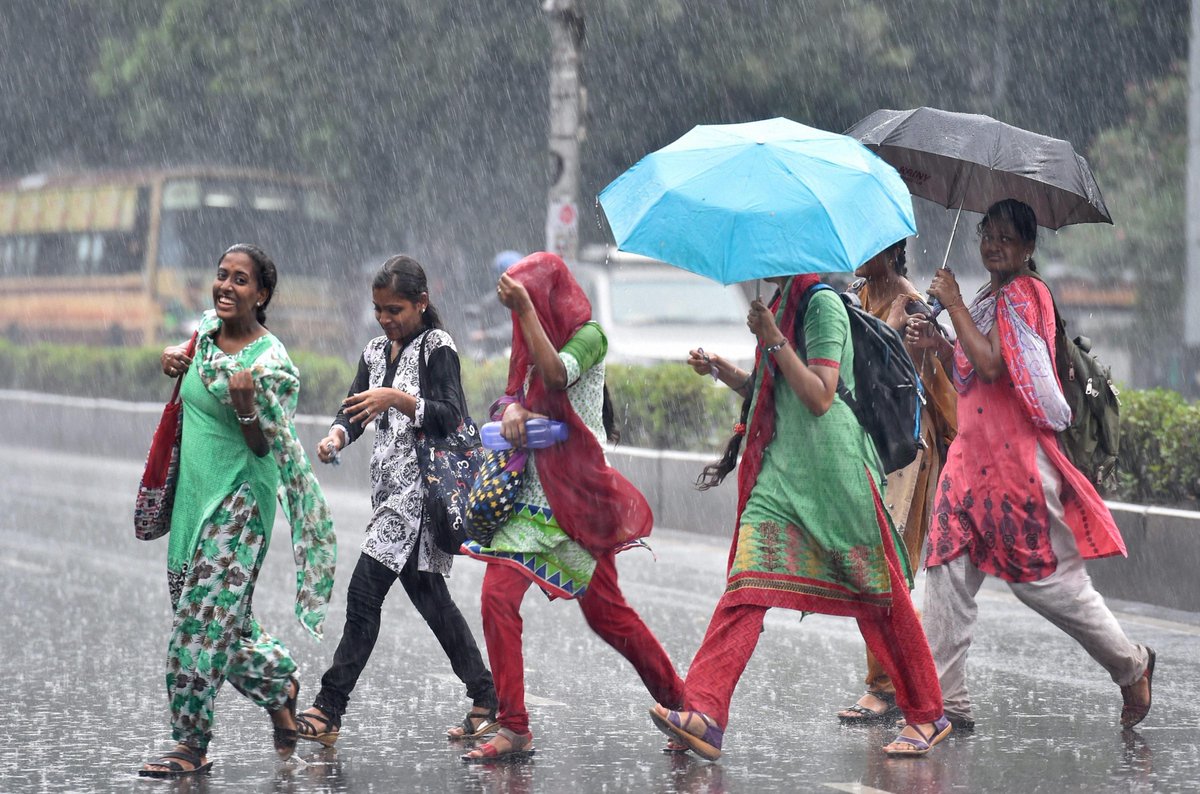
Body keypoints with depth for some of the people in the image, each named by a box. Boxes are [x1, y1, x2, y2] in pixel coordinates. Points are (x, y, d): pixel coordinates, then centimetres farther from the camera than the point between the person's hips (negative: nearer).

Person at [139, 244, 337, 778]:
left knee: (206, 616, -11)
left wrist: (245, 405, -30)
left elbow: (264, 447, -11)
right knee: (222, 622, 11)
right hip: (194, 493, 7)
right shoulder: (207, 329, 6)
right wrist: (173, 359, 6)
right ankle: (279, 682, 35)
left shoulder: (269, 361, -14)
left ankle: (192, 746, -6)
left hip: (239, 498, -7)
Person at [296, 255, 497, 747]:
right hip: (389, 484, 9)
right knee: (427, 594, 10)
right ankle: (485, 697, 16)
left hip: (421, 484, -9)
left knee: (365, 590, -13)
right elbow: (354, 409, 11)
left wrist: (398, 399, -31)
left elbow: (451, 416, -17)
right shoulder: (376, 351, 15)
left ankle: (328, 710, -13)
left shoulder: (437, 347, -8)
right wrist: (337, 435, -11)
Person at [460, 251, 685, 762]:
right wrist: (512, 409, -13)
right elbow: (515, 393, 11)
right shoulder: (530, 341, 15)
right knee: (498, 597, -1)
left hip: (576, 492, -7)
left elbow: (558, 375, -23)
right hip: (530, 488, 7)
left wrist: (525, 308, -27)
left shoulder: (589, 335, -6)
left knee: (605, 612, -7)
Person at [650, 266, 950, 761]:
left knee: (879, 596, 2)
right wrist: (725, 373, 11)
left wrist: (774, 340, -19)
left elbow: (820, 397, -18)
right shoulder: (782, 303, 16)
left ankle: (927, 716, 15)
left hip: (831, 468, -8)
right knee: (747, 587, -8)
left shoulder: (822, 303, -10)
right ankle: (705, 712, -19)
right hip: (781, 469, 8)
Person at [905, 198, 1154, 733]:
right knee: (948, 568, -1)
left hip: (1016, 455, -9)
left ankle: (1130, 664, 14)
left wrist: (955, 306, -14)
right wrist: (938, 346, 8)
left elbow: (991, 366, -21)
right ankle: (944, 698, -2)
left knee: (1043, 575, -4)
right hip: (973, 451, 9)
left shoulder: (1024, 293, -9)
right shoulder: (991, 298, 19)